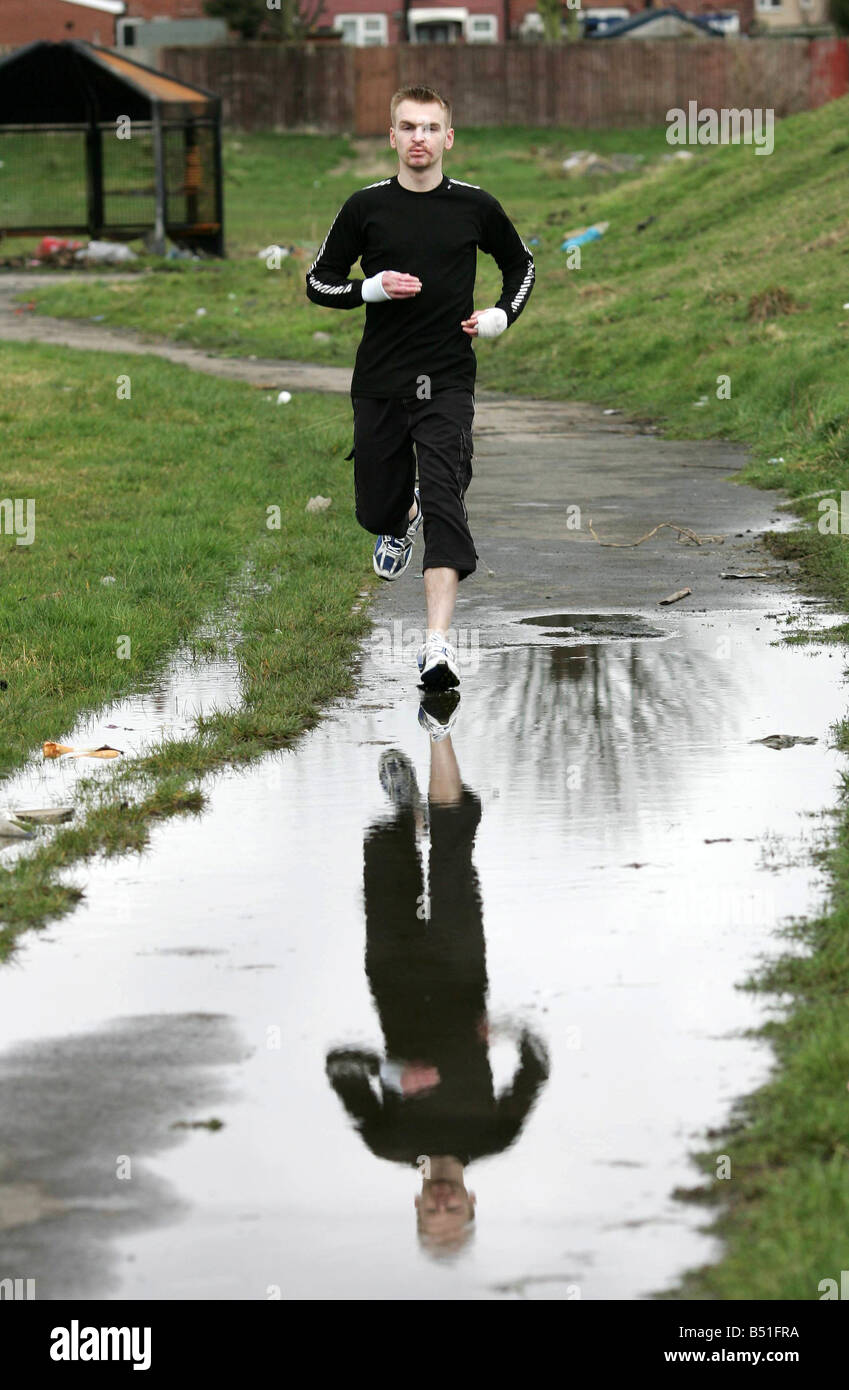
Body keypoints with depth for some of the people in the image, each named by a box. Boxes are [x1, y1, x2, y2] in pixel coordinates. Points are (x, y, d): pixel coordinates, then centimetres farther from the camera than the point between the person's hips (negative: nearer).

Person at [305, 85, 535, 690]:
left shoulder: (475, 206, 2)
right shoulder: (366, 206, 1)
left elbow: (521, 265, 19)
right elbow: (320, 282, 7)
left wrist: (501, 316, 2)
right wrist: (374, 288, -11)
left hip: (447, 383, -2)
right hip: (379, 382, 2)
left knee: (444, 503, -16)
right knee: (377, 511, 9)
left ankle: (439, 642, -23)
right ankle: (402, 519, 49)